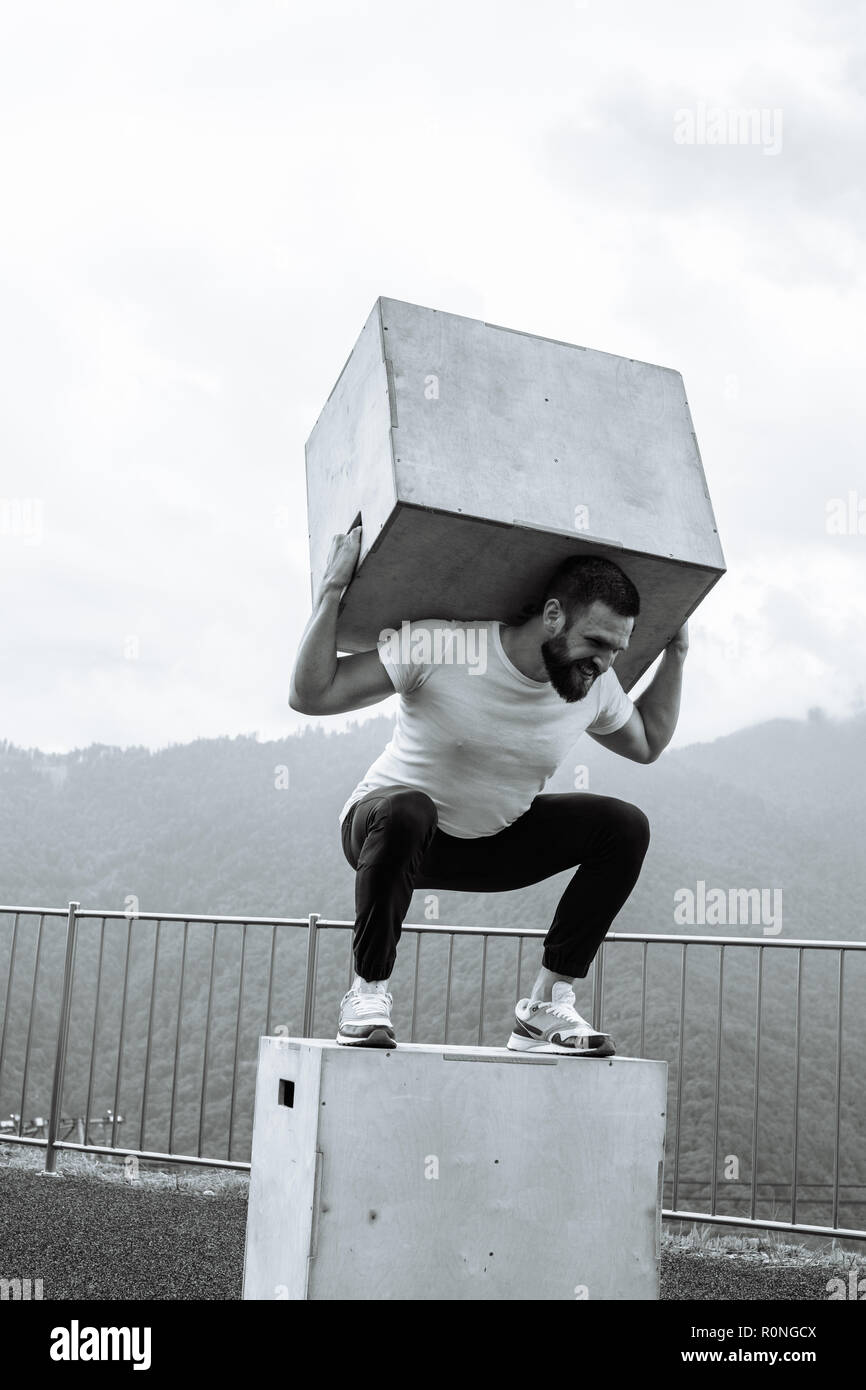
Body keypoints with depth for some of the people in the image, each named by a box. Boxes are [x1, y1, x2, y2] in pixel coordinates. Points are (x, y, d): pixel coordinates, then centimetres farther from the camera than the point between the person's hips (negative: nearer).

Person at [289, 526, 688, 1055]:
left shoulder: (596, 688, -9)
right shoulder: (439, 644, -27)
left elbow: (648, 742, 15)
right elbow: (309, 695, -26)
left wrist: (676, 654, 5)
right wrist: (332, 593, -32)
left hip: (495, 843, 5)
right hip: (385, 830, -5)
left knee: (625, 826, -13)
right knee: (406, 811, -42)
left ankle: (548, 1005, -7)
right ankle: (369, 991, -19)